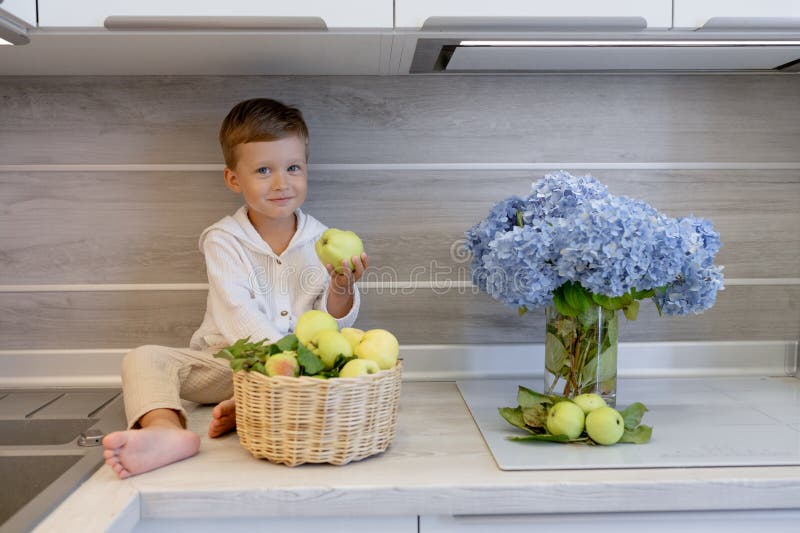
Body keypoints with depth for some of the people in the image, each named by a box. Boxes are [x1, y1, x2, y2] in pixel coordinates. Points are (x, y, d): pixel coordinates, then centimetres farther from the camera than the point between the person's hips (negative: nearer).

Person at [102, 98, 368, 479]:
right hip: (229, 362, 0)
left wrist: (340, 289, -23)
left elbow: (333, 324, 0)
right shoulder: (223, 240, -5)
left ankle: (243, 410, -32)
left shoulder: (321, 241, 1)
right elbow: (238, 316, -19)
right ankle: (167, 430, -51)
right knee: (143, 359, -20)